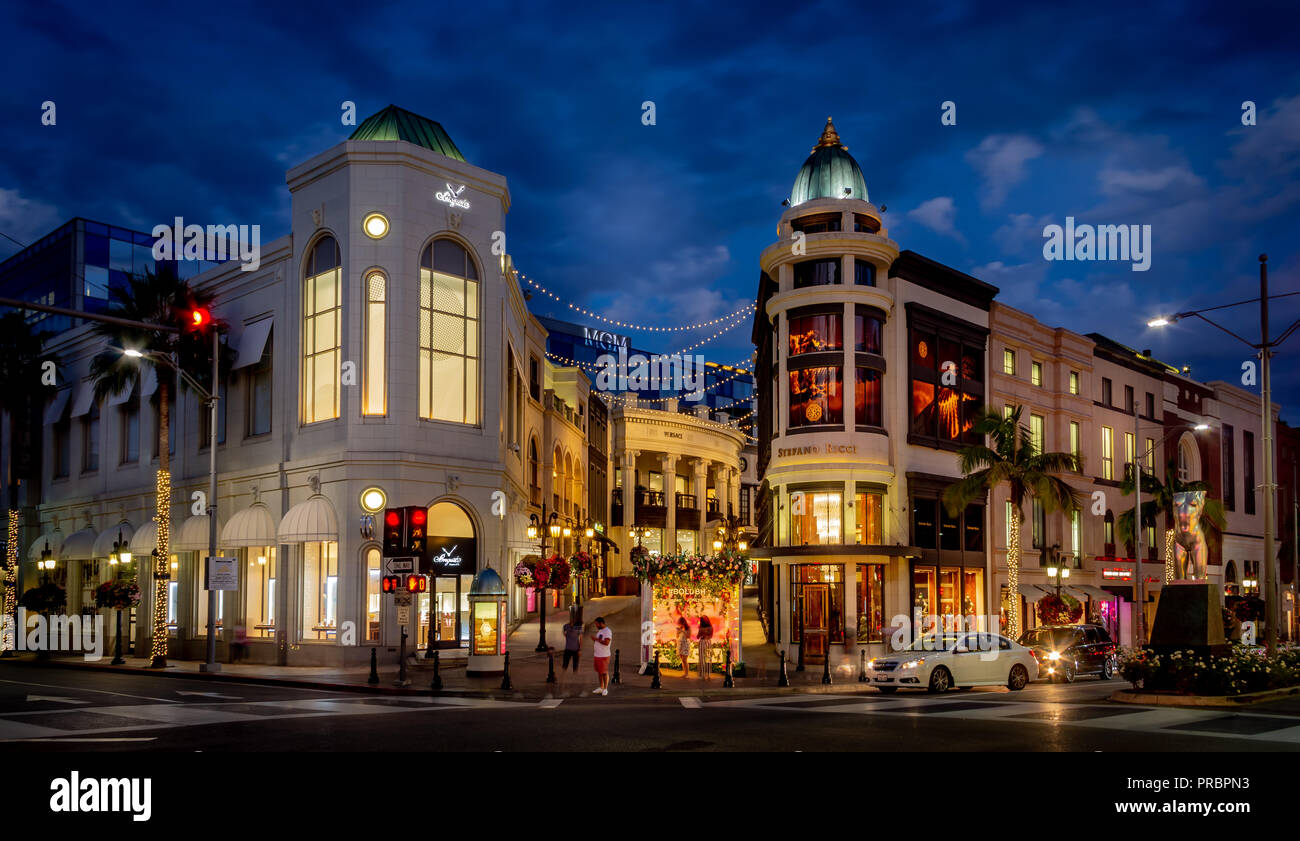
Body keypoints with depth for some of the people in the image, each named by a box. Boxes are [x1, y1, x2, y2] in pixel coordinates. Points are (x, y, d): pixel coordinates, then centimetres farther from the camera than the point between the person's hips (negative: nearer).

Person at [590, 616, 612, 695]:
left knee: (605, 672, -2)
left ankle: (605, 689, 5)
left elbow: (606, 642, -25)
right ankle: (601, 688, 21)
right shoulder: (599, 631, 15)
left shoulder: (607, 631, -14)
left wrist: (596, 639, -21)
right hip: (597, 655, 9)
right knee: (599, 672, 12)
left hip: (604, 656, -9)